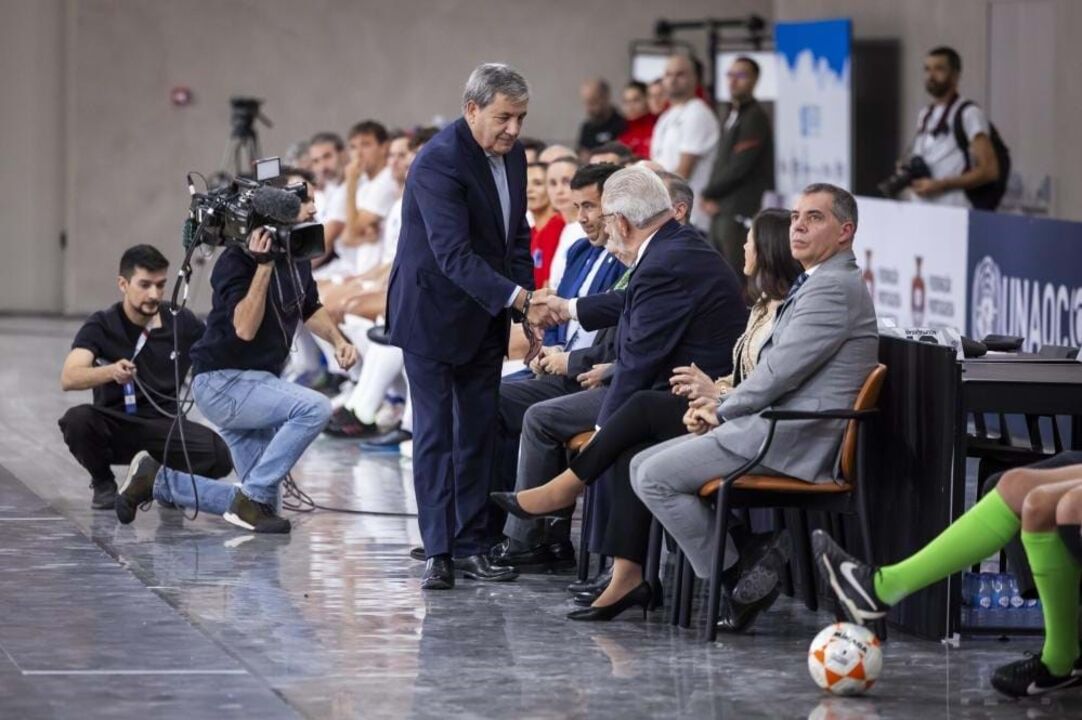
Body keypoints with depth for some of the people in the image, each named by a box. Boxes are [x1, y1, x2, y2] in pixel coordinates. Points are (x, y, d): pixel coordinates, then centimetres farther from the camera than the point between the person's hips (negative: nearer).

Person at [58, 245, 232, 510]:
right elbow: (69, 378, -25)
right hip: (115, 426, -1)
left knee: (221, 456, -28)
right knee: (77, 420, -35)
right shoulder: (101, 325, -10)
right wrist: (110, 372, -46)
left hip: (164, 427, 1)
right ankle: (103, 483, -4)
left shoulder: (183, 323, -3)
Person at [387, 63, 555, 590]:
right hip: (433, 314, -8)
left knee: (479, 432, 9)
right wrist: (517, 298, -38)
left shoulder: (512, 155, 3)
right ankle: (437, 551, -3)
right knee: (435, 432, -5)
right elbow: (454, 254, -31)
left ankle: (469, 545, 14)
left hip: (485, 318, 8)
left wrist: (527, 305, 3)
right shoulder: (439, 162, -23)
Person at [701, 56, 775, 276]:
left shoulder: (754, 117, -11)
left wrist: (708, 194, -5)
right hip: (721, 211, 9)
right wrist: (711, 198, 2)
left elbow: (739, 167, -16)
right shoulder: (733, 115, 18)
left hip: (741, 214, -9)